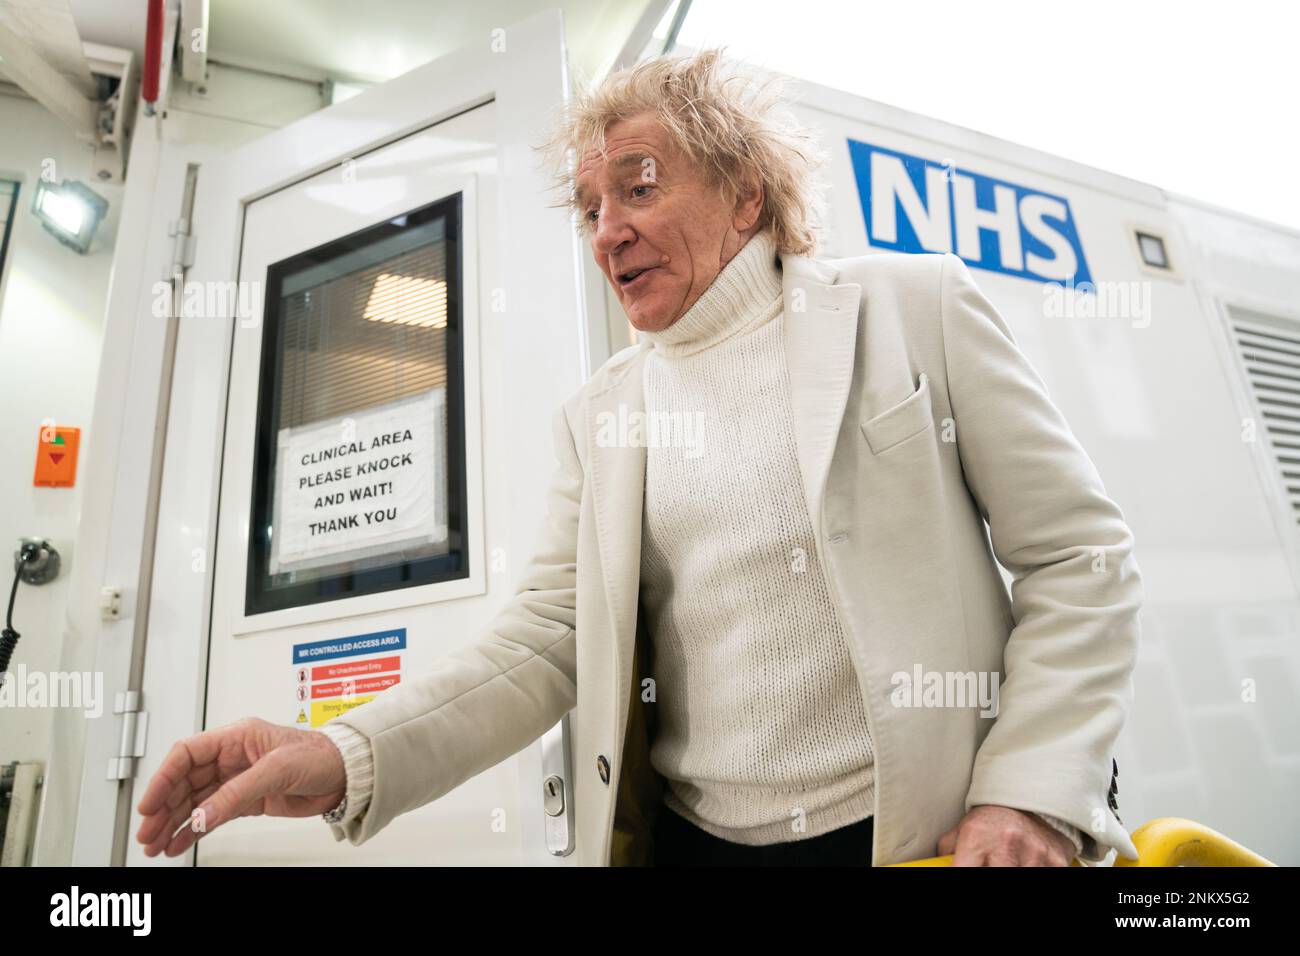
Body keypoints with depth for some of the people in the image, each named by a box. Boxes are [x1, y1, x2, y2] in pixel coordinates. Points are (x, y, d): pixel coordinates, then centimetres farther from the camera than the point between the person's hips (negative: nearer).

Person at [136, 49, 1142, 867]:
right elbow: (545, 642, 0)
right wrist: (347, 760, -13)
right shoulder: (599, 415, 5)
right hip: (685, 837, 3)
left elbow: (1082, 556, -4)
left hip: (931, 830, -2)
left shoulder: (912, 303, -4)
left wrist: (1032, 795, -13)